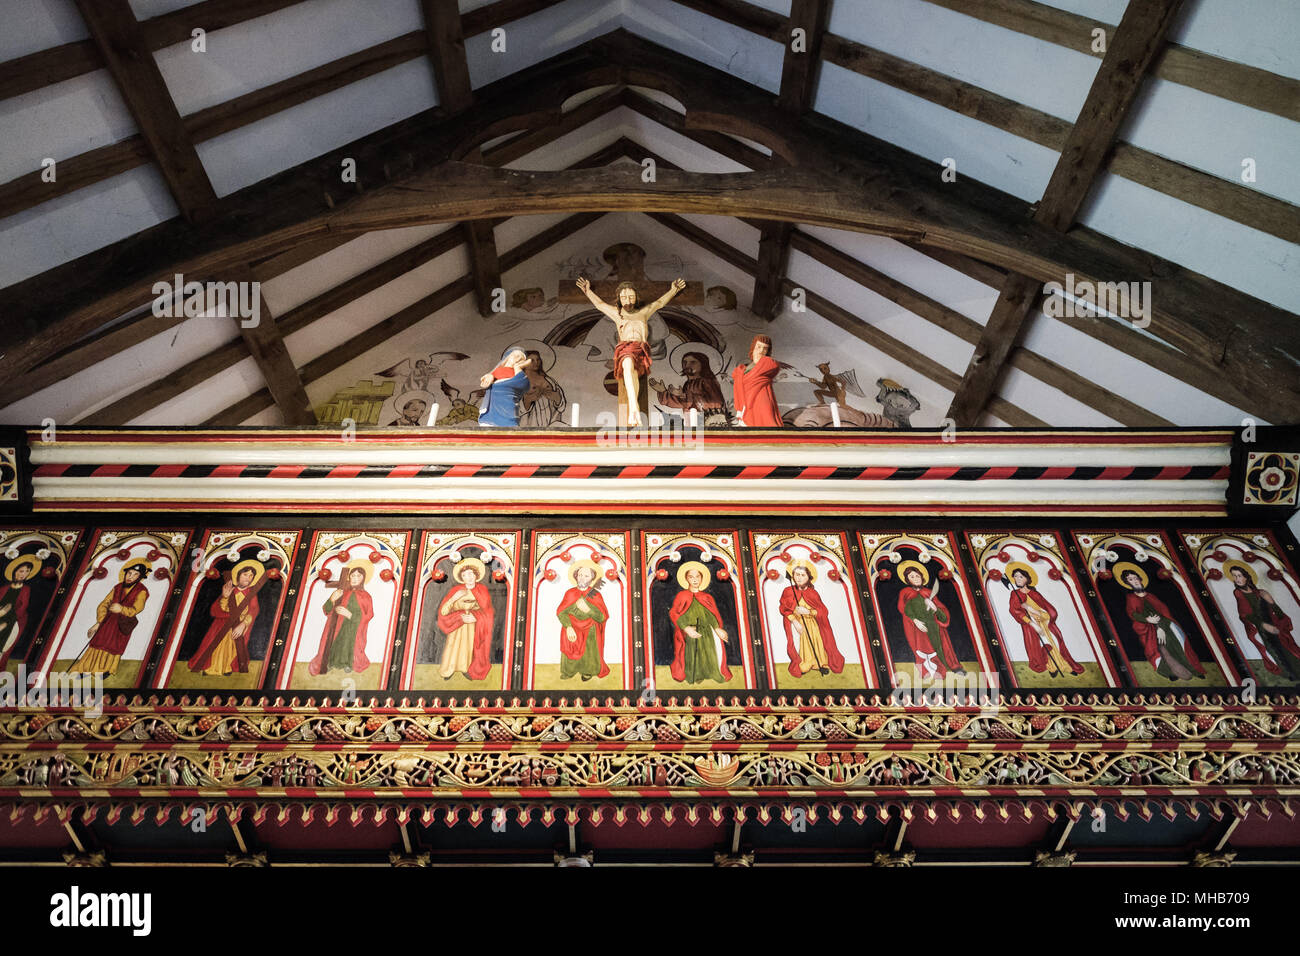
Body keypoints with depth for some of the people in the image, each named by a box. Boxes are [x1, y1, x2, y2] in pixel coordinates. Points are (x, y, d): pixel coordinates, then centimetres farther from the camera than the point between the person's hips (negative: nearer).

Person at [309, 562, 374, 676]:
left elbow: (368, 617, -2)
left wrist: (349, 614, -13)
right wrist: (332, 599, -7)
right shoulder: (342, 593, 15)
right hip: (335, 631, 3)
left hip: (352, 634, -3)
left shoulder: (366, 597, 6)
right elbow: (327, 610, 13)